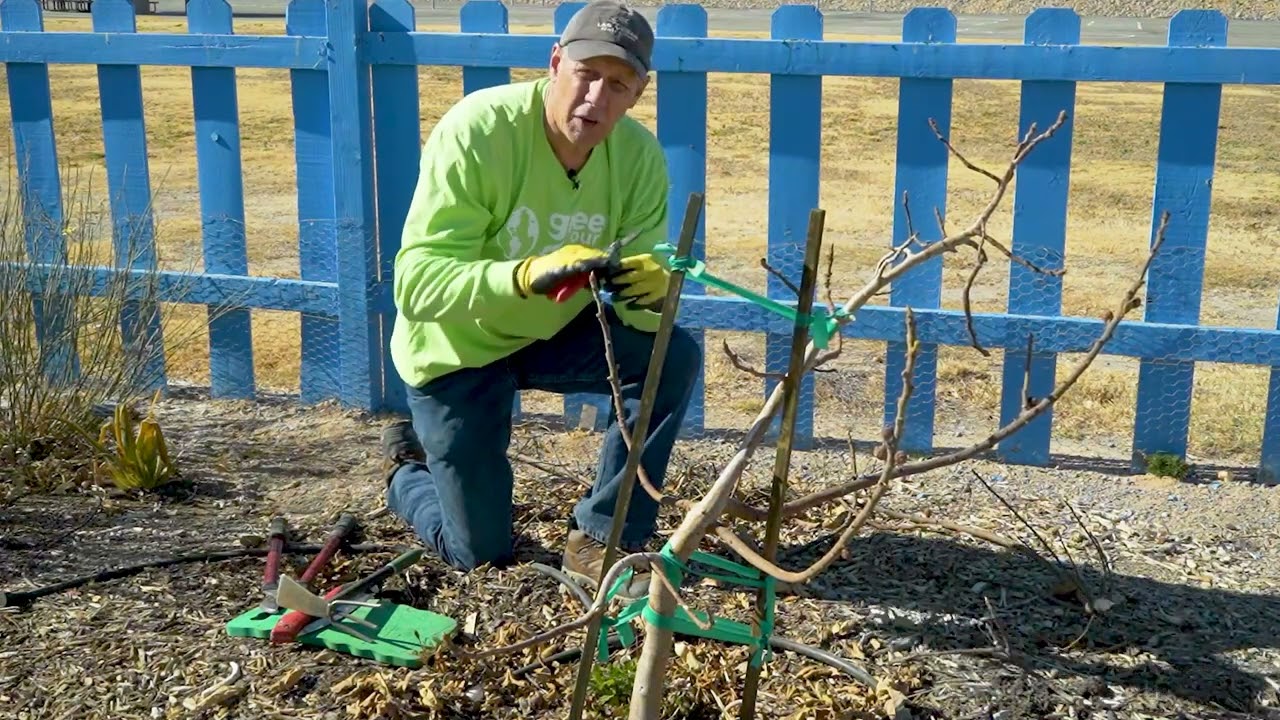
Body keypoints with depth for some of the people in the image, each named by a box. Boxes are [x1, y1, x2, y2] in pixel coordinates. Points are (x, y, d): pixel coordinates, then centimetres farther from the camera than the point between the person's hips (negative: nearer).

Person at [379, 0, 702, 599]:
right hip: (459, 347, -4)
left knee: (674, 355, -22)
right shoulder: (476, 129, -29)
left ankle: (599, 540, -6)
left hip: (556, 331, 4)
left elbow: (640, 308, -15)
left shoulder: (639, 156, -15)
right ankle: (406, 470, 35)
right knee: (483, 555, 1)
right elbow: (415, 282, -35)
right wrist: (528, 273, -51)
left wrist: (653, 290, -40)